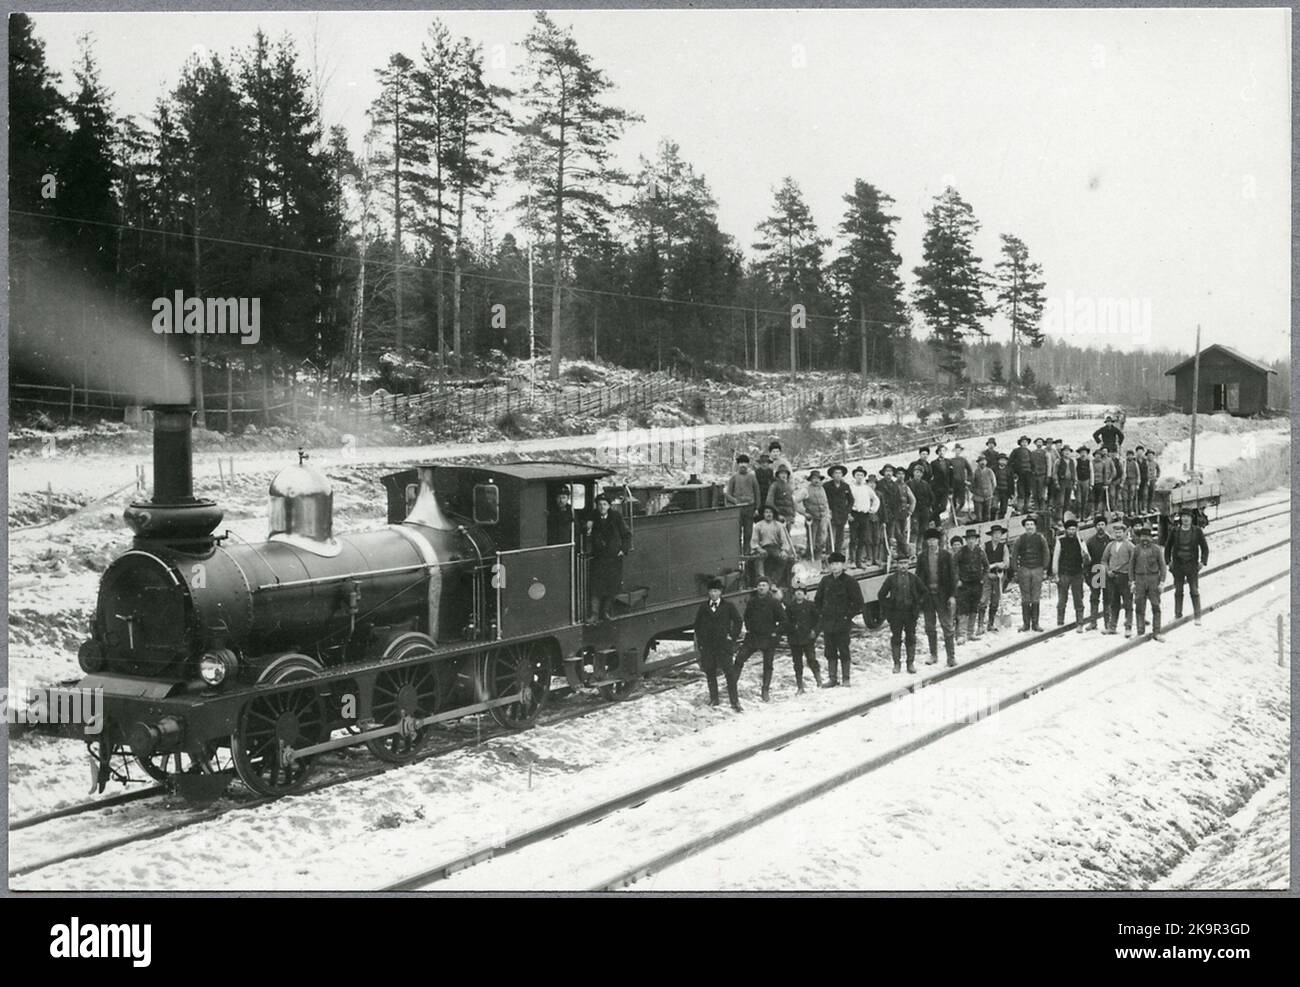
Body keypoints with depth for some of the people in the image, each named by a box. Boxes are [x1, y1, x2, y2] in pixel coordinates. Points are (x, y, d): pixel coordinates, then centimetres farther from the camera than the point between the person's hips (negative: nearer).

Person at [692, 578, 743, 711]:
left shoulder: (728, 607, 1)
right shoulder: (703, 607, 8)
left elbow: (737, 621, 7)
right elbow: (697, 625, 12)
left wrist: (732, 636, 0)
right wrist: (699, 642, 6)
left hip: (723, 645, -3)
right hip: (707, 645, 3)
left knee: (729, 672, -6)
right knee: (710, 672, 9)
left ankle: (735, 701, -3)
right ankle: (713, 698, 22)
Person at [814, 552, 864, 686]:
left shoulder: (849, 581, -5)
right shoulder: (825, 580, 7)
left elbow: (858, 602, -2)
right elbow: (818, 599, 18)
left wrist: (848, 616, -7)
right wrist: (820, 615, 8)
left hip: (842, 623, -4)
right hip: (827, 623, 4)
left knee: (843, 652, -2)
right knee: (830, 652, 7)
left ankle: (846, 678, 5)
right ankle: (832, 678, 13)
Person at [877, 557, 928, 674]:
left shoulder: (912, 577, 4)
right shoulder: (891, 578, -1)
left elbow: (923, 591, 14)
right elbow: (881, 594, 5)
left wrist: (919, 606, 5)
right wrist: (888, 607, -2)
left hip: (911, 613, 1)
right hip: (895, 614, -1)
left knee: (911, 638, 5)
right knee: (896, 638, 3)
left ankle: (911, 663, 14)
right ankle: (897, 663, 13)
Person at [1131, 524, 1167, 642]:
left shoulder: (1156, 549, 2)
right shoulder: (1136, 549, 7)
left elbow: (1162, 566, 3)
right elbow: (1132, 566, 11)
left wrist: (1162, 581, -4)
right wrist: (1132, 581, 5)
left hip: (1153, 579, -1)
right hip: (1140, 579, 1)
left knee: (1156, 607, -1)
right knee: (1140, 608, 2)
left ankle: (1156, 633, 4)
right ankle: (1140, 632, 8)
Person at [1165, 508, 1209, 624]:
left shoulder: (1197, 531, -1)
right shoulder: (1175, 531, 1)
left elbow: (1205, 547, 6)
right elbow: (1168, 547, 12)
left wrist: (1203, 561, -4)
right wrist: (1168, 561, 4)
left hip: (1192, 565, -1)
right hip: (1178, 565, 1)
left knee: (1194, 591, -1)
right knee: (1178, 591, 7)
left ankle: (1197, 616, 5)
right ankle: (1177, 615, 16)